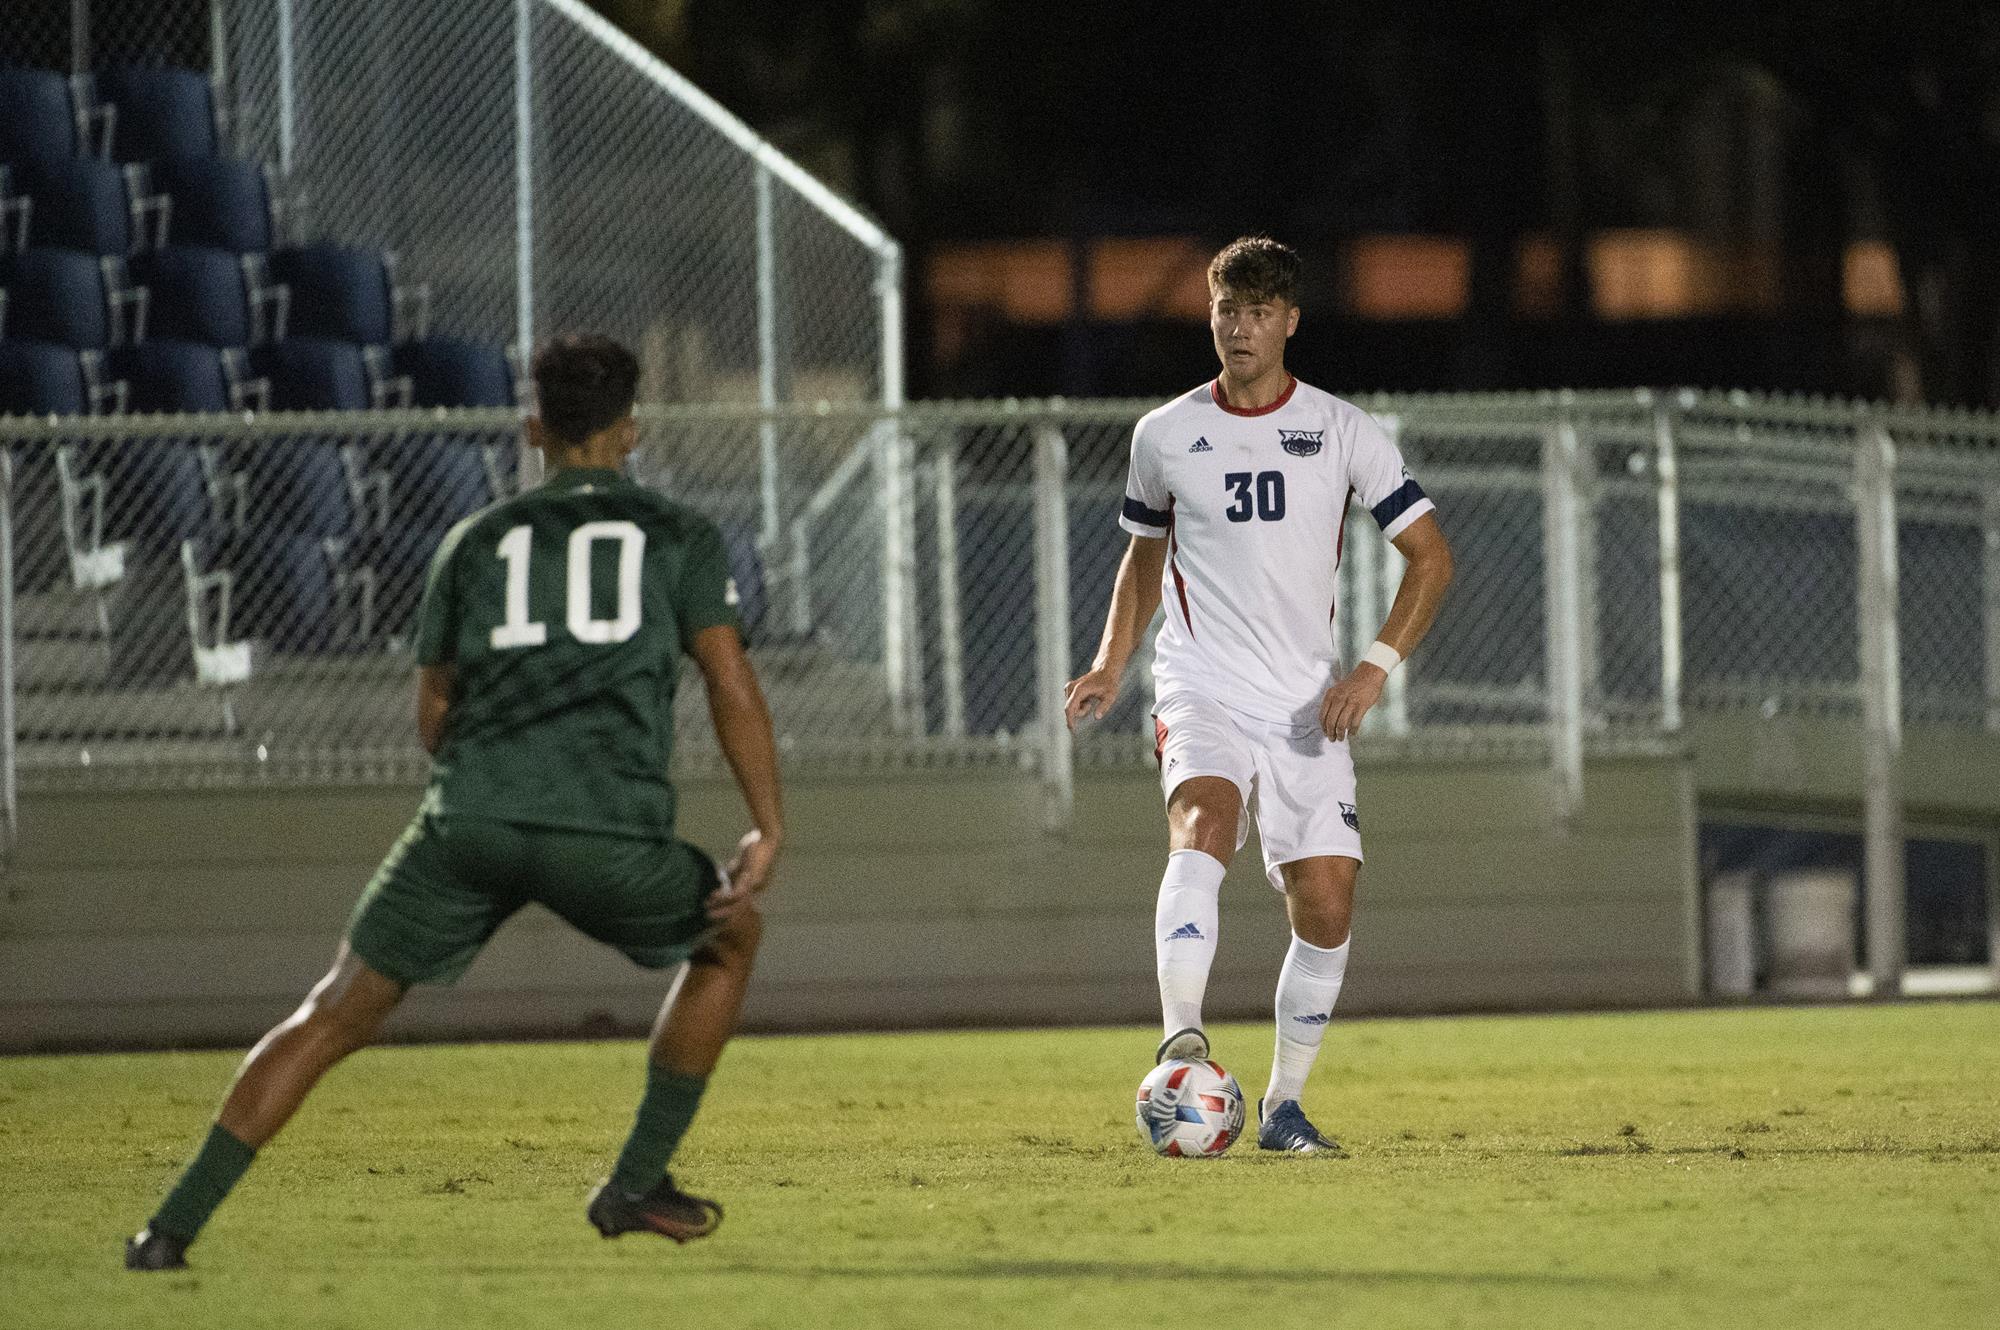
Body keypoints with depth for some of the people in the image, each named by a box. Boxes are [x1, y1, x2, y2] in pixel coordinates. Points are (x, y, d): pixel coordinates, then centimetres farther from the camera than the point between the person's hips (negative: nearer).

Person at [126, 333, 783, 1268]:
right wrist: (768, 829, 1)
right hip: (609, 831, -2)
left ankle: (174, 1228, 2)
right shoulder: (679, 535, 14)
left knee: (334, 1015, 10)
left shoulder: (475, 540, 21)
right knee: (729, 938, 27)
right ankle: (638, 1185, 23)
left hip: (471, 818, 2)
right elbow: (732, 684, 2)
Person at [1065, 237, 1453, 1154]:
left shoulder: (1341, 431, 3)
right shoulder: (1164, 435, 7)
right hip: (1201, 690, -1)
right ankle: (1182, 1044, -45)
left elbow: (1430, 556, 6)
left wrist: (1375, 668, -7)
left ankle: (1283, 1104, 13)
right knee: (1203, 822, -31)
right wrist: (1111, 663, 7)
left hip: (1305, 702, 1)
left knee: (1326, 900, -4)